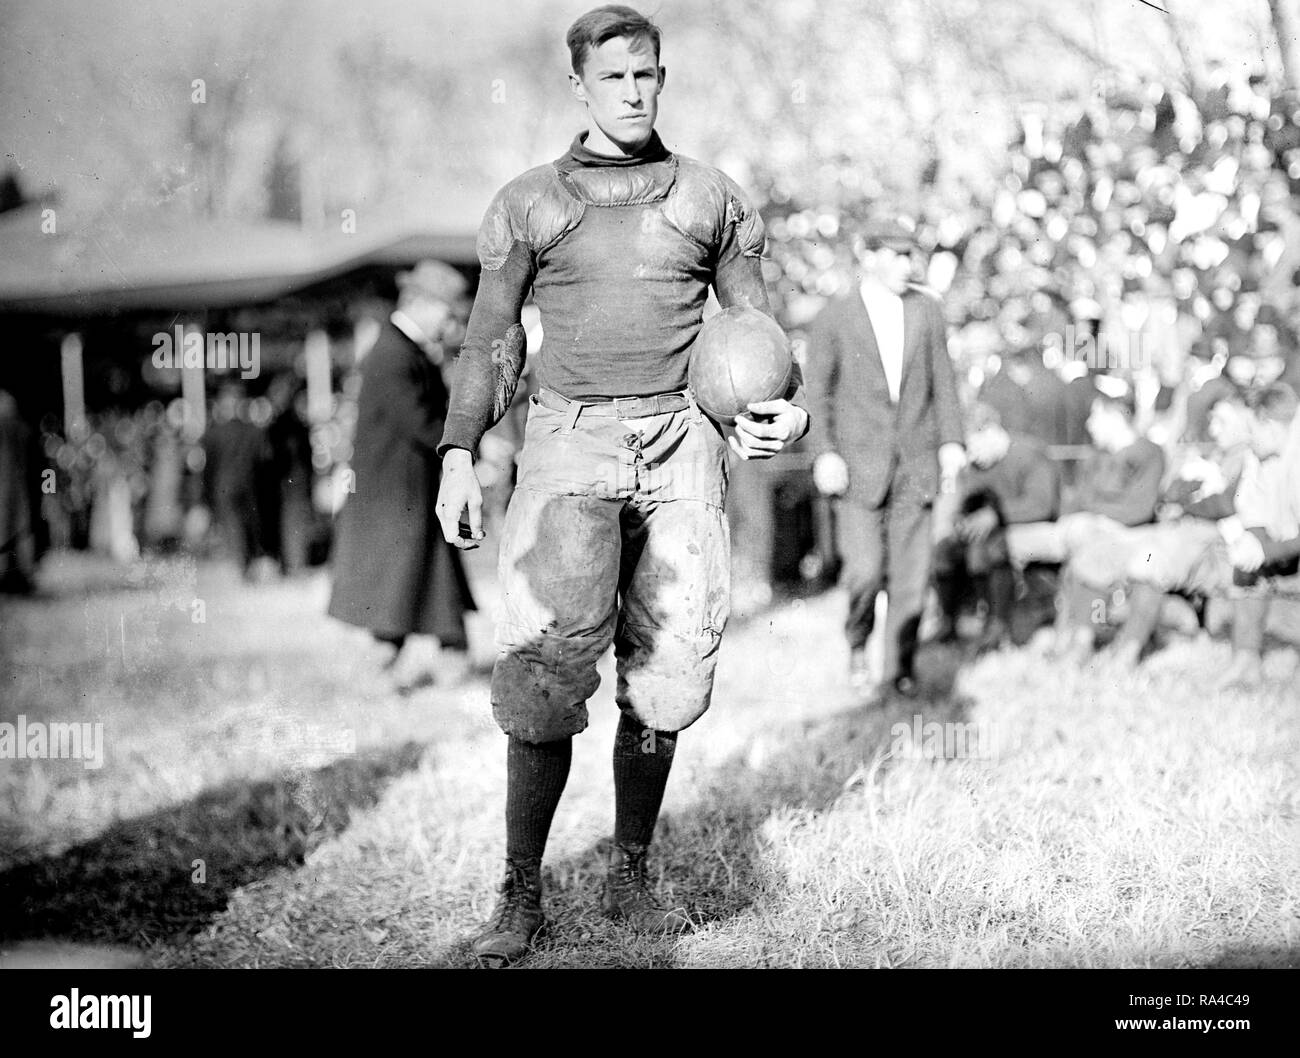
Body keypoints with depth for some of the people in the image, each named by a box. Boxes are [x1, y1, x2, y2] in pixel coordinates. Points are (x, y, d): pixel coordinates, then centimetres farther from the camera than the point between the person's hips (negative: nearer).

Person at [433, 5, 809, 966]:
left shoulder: (714, 200, 14)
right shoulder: (529, 204, 11)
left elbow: (756, 330, 17)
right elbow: (491, 341, 12)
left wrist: (787, 412, -4)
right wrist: (460, 455, -1)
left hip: (681, 439, 2)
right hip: (571, 437, -2)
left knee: (666, 673, 0)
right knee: (547, 666, -13)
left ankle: (630, 878, 15)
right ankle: (522, 894, -4)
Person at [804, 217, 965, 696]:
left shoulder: (926, 310, 7)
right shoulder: (833, 319, 0)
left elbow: (943, 381, 9)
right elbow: (818, 393, 1)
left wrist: (951, 441, 1)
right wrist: (824, 453, -9)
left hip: (914, 465, 2)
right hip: (859, 465, -2)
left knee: (912, 574, 0)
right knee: (865, 569, -10)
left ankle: (900, 667, 13)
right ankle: (858, 643, 19)